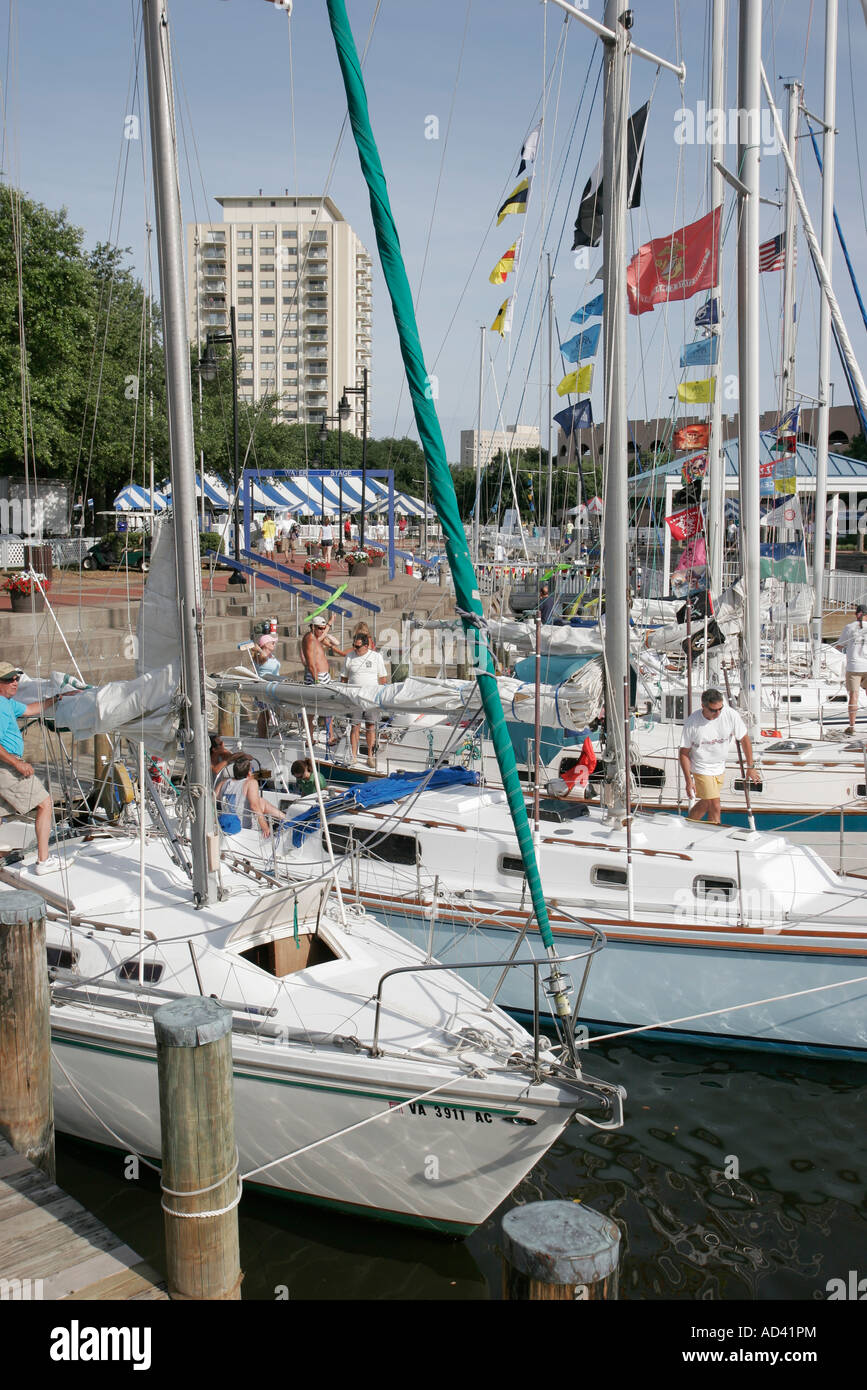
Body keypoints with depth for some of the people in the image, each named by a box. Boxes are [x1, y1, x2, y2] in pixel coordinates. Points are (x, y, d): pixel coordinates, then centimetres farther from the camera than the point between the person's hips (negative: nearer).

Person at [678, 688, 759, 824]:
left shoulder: (731, 714, -16)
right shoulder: (691, 723, -21)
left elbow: (744, 739, -2)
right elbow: (684, 753, -11)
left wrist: (750, 767, 3)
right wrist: (688, 780, -13)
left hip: (720, 768, 4)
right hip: (701, 768, -4)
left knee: (705, 804, 16)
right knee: (714, 807, -10)